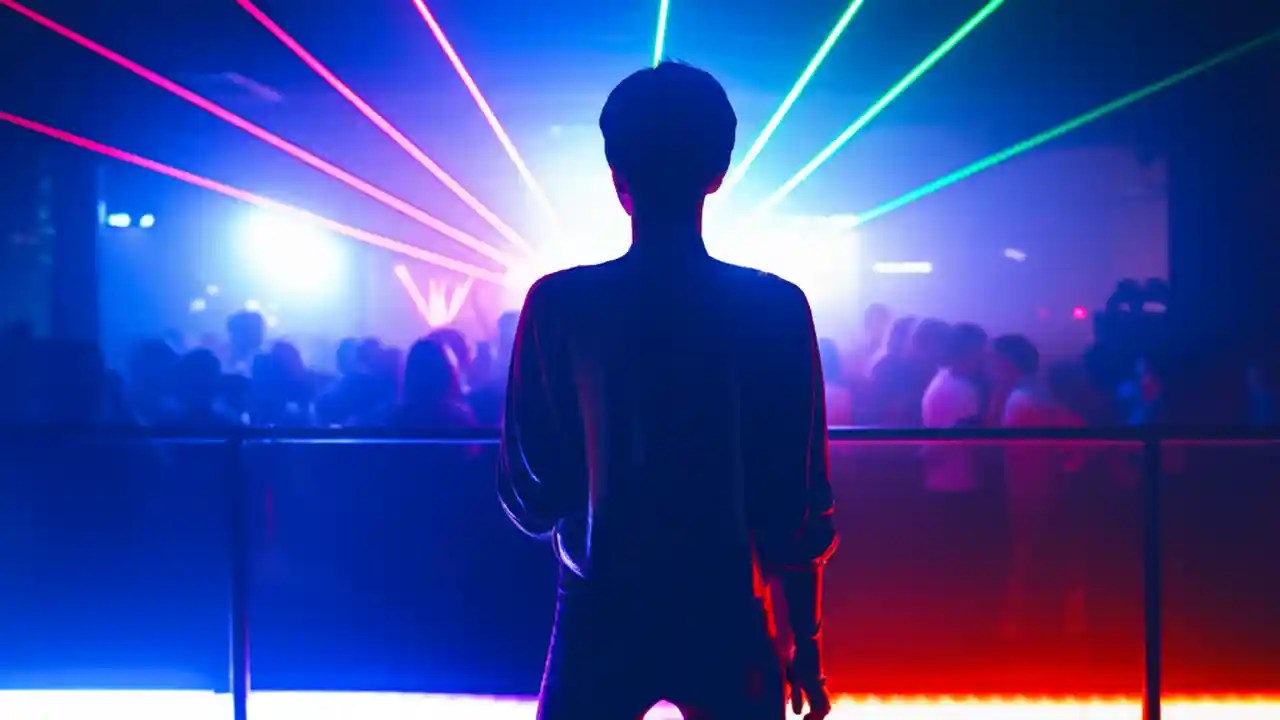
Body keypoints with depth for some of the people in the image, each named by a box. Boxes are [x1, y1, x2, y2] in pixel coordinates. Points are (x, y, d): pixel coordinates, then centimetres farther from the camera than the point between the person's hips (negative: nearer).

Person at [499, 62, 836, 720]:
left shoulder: (559, 304, -6)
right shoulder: (776, 308, -6)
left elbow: (529, 497, -3)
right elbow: (798, 499, -4)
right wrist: (806, 643, 6)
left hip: (600, 618, 0)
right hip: (725, 621, 0)